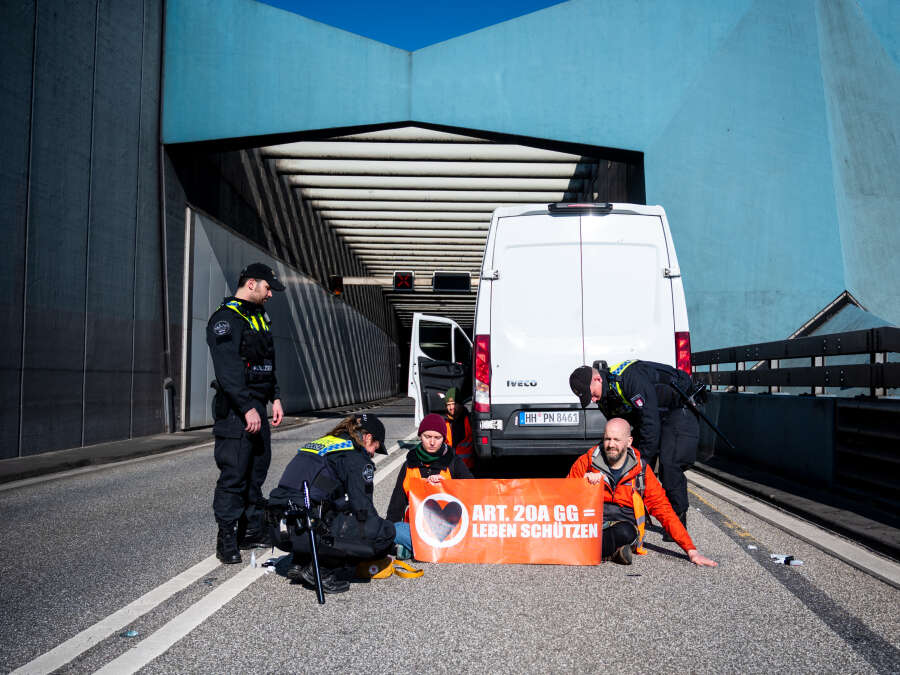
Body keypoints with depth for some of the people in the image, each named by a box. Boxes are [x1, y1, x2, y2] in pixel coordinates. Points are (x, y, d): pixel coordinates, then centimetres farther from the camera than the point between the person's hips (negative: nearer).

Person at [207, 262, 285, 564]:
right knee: (234, 474, -6)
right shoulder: (225, 318, -12)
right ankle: (227, 541, 3)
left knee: (257, 471, 14)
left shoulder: (259, 317, 18)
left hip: (256, 406, 9)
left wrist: (275, 398, 16)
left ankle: (252, 532, 24)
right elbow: (228, 371, -21)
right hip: (235, 409, -9)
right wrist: (247, 409, -24)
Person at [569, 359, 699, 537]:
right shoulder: (604, 398, -6)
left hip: (677, 410, -8)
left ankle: (678, 522, -8)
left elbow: (650, 421, -34)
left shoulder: (630, 377, -34)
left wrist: (645, 459, -30)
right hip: (648, 417, 8)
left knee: (669, 465, -19)